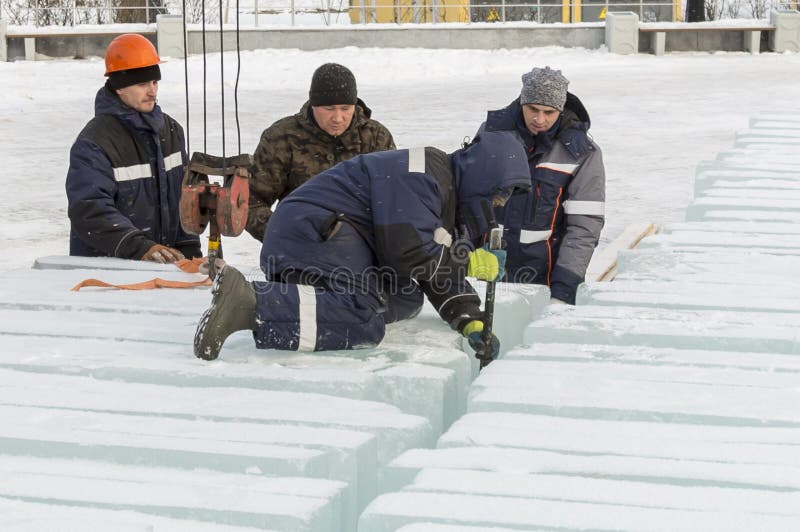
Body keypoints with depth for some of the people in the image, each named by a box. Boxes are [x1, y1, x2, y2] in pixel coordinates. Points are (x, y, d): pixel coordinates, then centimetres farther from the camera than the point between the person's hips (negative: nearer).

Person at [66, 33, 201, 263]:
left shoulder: (170, 130, 15)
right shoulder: (94, 143, -9)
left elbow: (184, 198, 22)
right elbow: (90, 212, -17)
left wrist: (190, 251, 15)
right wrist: (140, 249, -26)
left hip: (165, 263, 6)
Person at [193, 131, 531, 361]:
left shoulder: (451, 198, 20)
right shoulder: (422, 174, -12)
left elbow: (445, 276, 19)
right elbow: (408, 251, -21)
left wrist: (472, 323, 5)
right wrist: (471, 263, -8)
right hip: (310, 232, -11)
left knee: (406, 301, 10)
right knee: (364, 324, -28)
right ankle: (250, 303, -39)